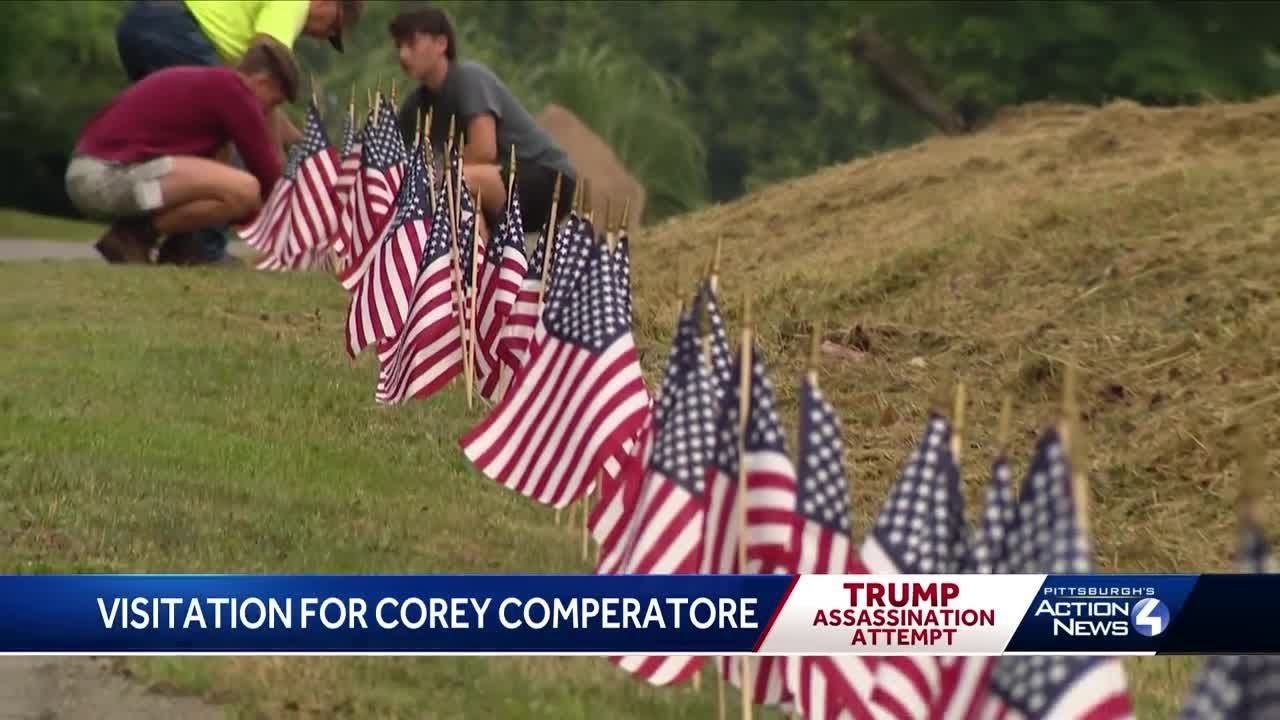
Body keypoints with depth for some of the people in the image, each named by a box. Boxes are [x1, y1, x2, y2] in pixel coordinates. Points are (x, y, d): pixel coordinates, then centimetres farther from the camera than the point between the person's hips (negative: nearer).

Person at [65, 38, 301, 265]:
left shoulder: (197, 81, 26)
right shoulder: (232, 89, -2)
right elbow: (267, 172, 2)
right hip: (113, 175, -10)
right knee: (246, 191, -18)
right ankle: (135, 234, -6)